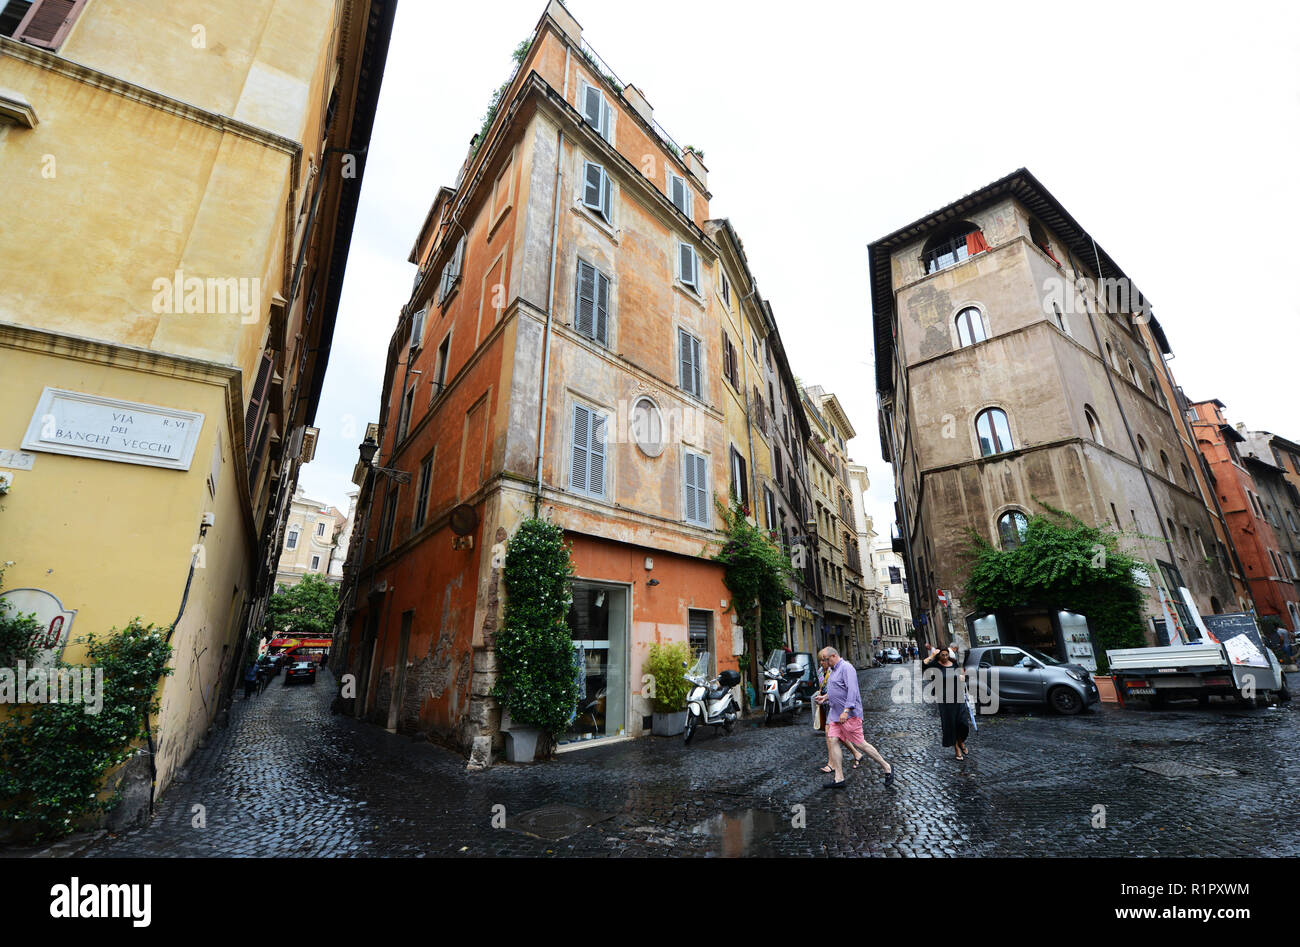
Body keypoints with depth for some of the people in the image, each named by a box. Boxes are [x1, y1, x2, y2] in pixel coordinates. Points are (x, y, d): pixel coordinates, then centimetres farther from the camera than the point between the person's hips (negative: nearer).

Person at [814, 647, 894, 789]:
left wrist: (846, 710, -28)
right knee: (833, 741, 2)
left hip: (849, 714, -9)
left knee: (859, 743, -2)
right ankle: (839, 779, 7)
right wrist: (825, 697, 13)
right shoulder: (833, 670, 16)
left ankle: (887, 768, 16)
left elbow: (852, 690, -22)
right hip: (835, 714, 9)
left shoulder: (846, 668, -14)